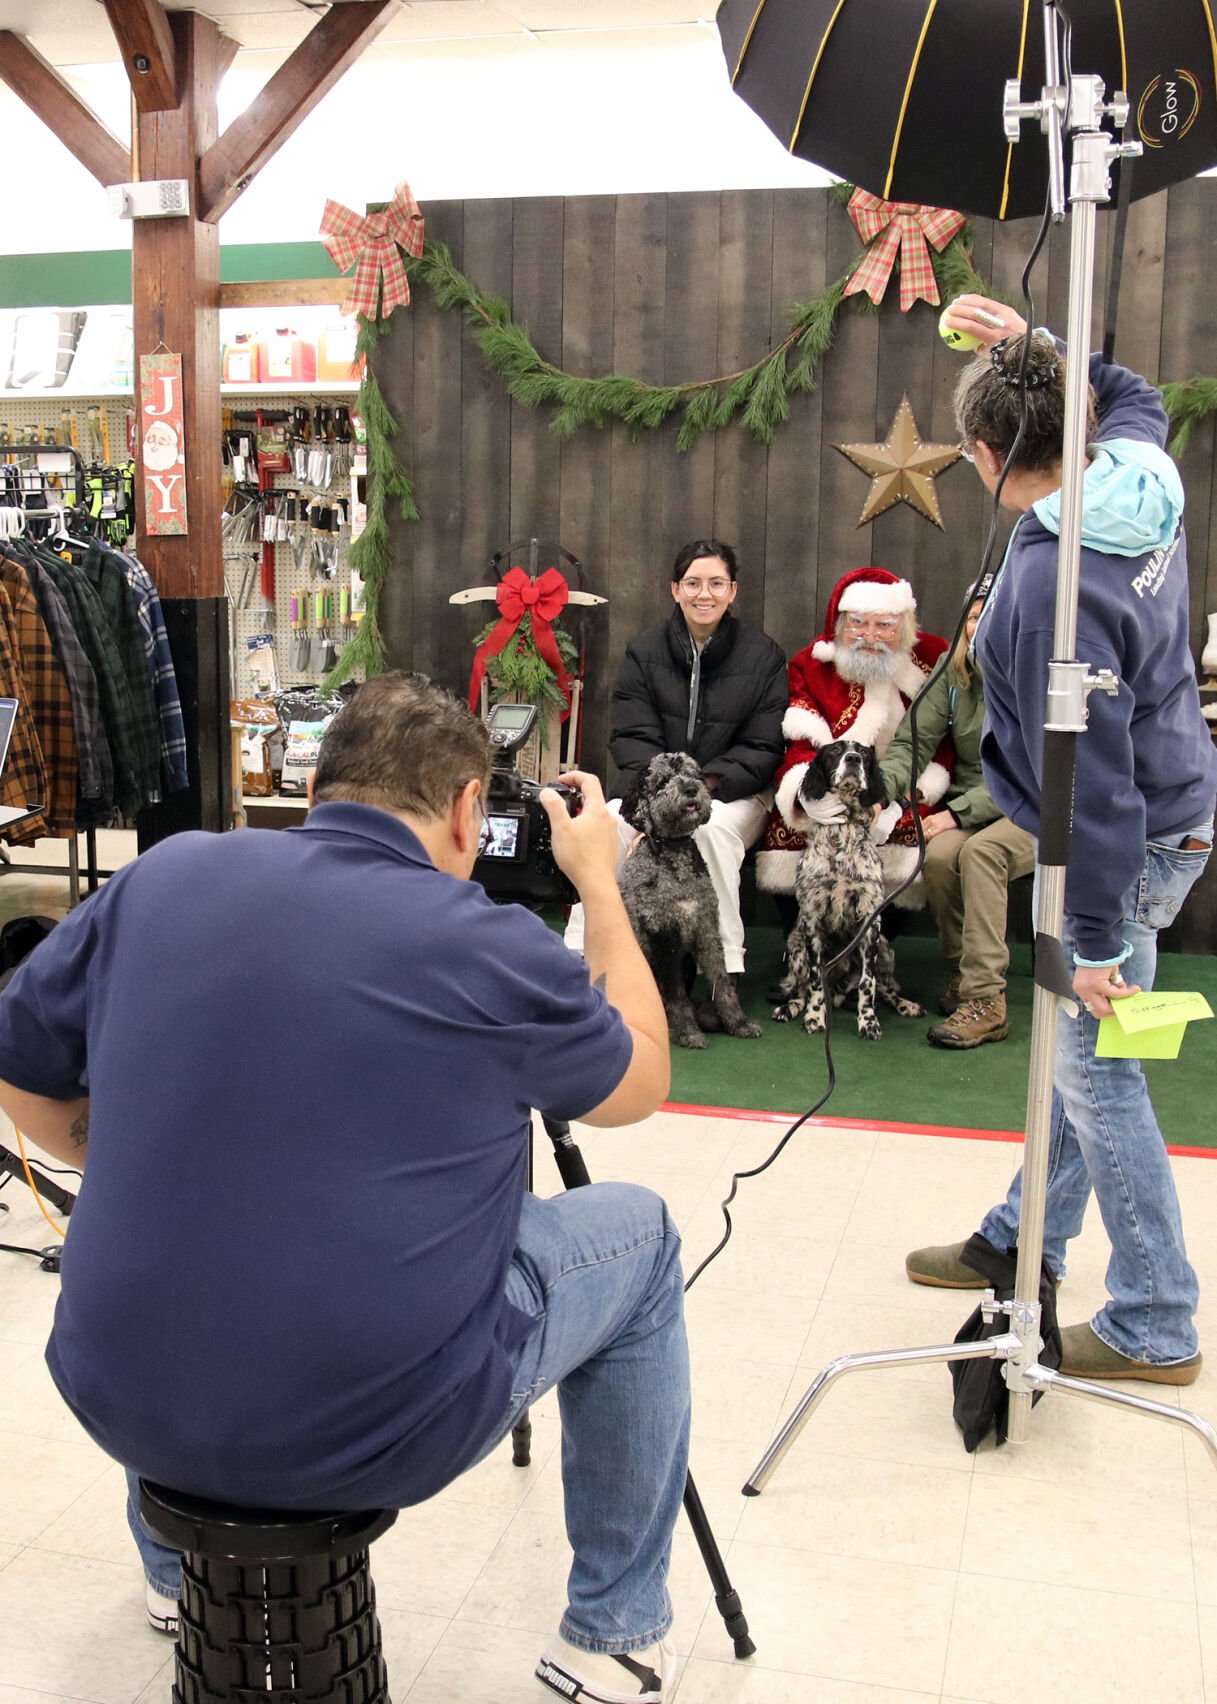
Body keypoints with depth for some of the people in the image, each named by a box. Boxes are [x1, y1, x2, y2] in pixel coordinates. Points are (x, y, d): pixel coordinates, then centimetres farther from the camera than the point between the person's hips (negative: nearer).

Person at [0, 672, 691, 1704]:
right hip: (381, 1432, -4)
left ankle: (177, 1567, 49)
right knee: (639, 1237, 19)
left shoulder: (161, 878, -2)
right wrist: (600, 883, 17)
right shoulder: (491, 948, -12)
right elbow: (641, 1087, 8)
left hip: (124, 1404, 5)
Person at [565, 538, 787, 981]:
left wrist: (706, 783, -20)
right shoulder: (644, 650, 4)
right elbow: (629, 736, 0)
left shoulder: (763, 655, -1)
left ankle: (725, 970, -27)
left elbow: (763, 748, -4)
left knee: (712, 827, -36)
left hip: (735, 790, -2)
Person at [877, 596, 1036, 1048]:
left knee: (978, 851, -33)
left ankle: (986, 1001, -29)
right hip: (969, 805, 3)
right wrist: (880, 788, -24)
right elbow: (911, 742, -3)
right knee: (939, 854, -28)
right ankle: (962, 970, -6)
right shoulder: (953, 671, 2)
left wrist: (958, 812, -22)